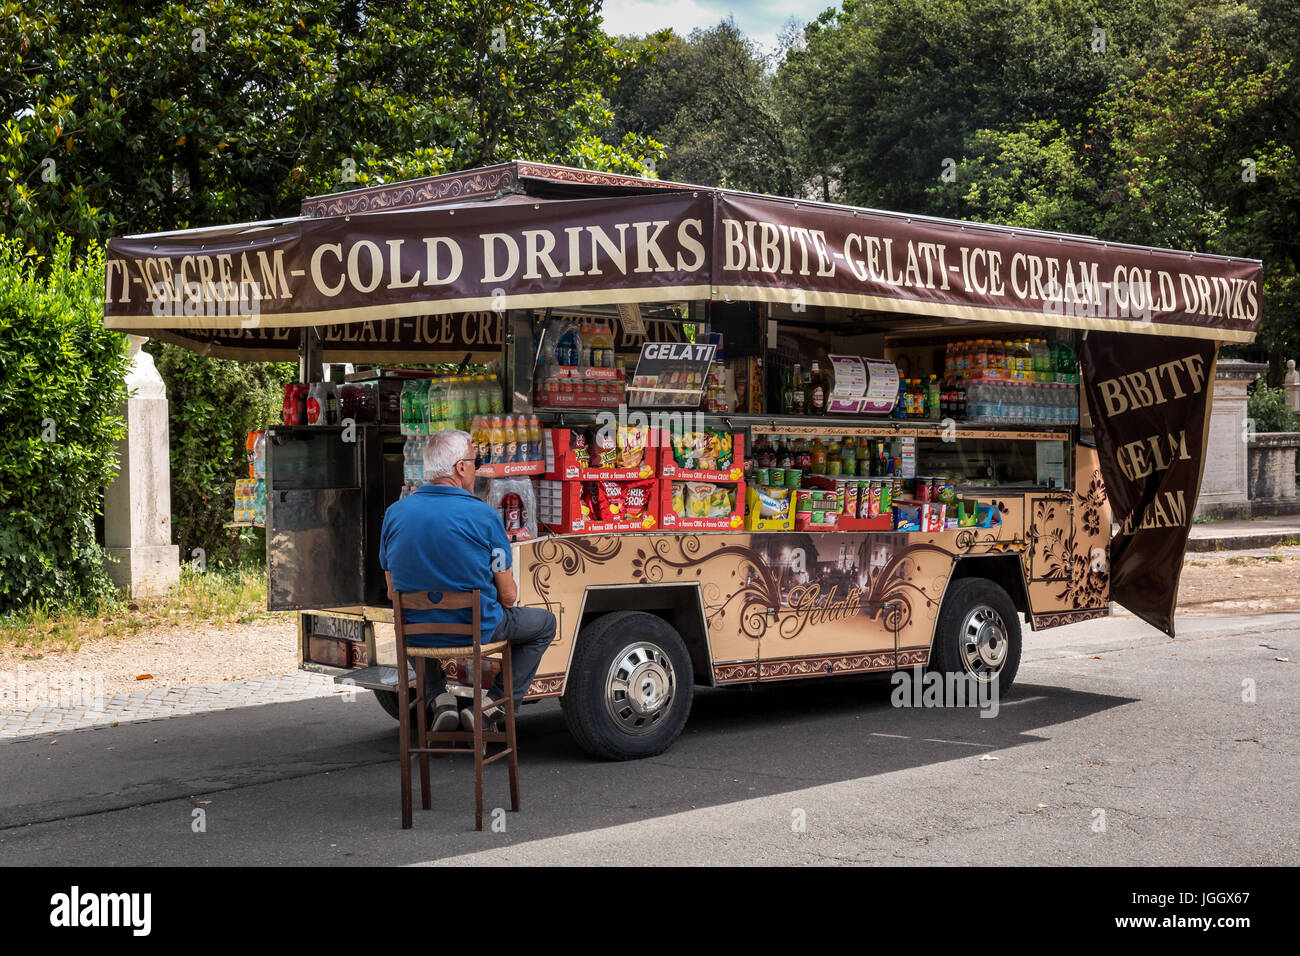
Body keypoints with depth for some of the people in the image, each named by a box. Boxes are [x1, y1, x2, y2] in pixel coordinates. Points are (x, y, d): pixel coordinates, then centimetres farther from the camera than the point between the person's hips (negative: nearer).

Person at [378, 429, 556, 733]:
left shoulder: (395, 513, -5)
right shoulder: (483, 516, -15)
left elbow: (393, 592, 6)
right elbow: (508, 596, -8)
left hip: (416, 635, 4)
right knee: (544, 622, 23)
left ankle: (439, 699, 22)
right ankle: (492, 706, 11)